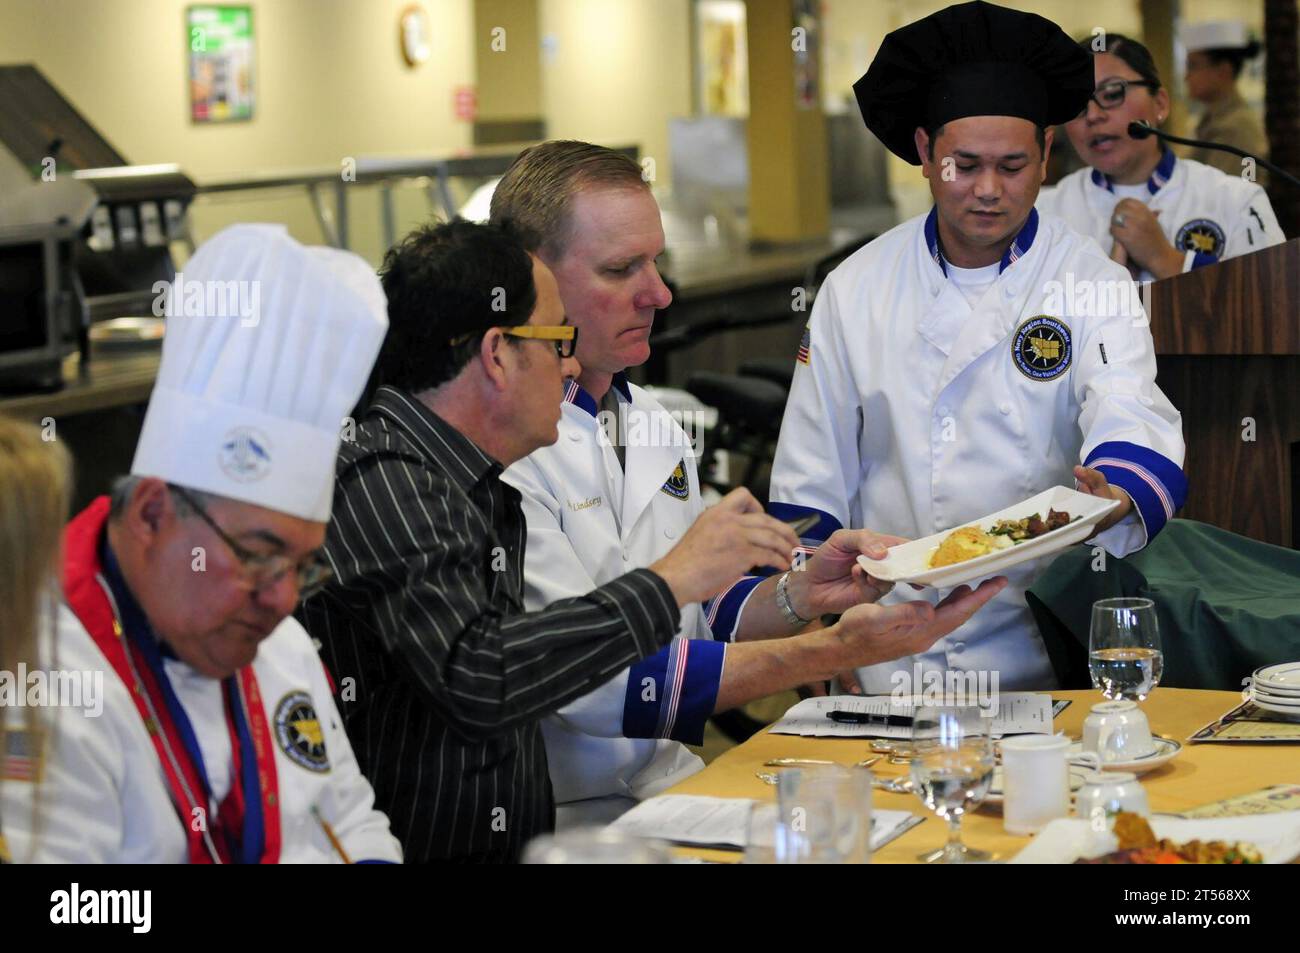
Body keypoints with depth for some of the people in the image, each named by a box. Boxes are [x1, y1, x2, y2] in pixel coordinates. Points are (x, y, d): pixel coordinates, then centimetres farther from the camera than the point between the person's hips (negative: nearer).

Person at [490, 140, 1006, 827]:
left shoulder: (652, 422, 13)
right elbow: (596, 687, -21)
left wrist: (801, 595, -3)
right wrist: (836, 650, -21)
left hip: (673, 788, 8)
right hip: (569, 818, -8)